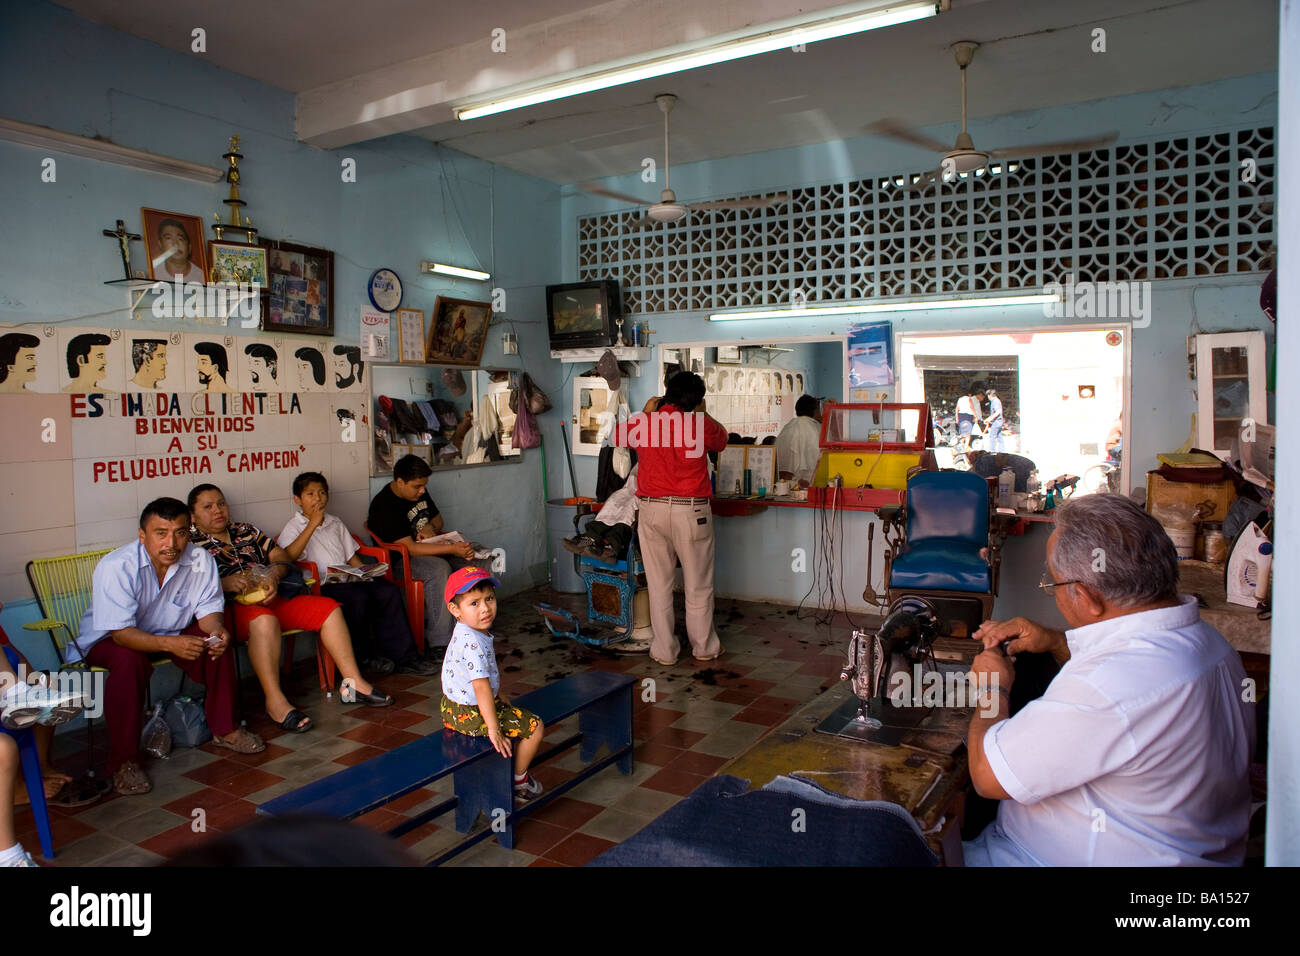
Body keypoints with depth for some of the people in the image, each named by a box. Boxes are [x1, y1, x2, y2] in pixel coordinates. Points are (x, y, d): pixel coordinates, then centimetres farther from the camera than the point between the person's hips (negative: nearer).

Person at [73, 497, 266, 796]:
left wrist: (217, 630, -32)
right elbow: (121, 633, -32)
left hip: (173, 631, 4)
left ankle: (224, 730, -1)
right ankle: (124, 762, -22)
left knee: (217, 643, -20)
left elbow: (208, 608, -7)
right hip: (109, 640, -4)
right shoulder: (115, 567, -29)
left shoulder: (201, 561, -18)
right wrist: (170, 643, -49)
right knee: (129, 660, -35)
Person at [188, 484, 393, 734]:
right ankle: (275, 702, -36)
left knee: (328, 608, -9)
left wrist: (274, 576, -4)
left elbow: (282, 557, 19)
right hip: (231, 607, -6)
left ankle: (353, 683, -9)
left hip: (270, 599, 7)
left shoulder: (246, 531, 24)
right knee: (265, 620, -40)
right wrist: (223, 583, -23)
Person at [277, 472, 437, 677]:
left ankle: (404, 657, -19)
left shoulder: (335, 524, 24)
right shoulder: (294, 527, 5)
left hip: (348, 579, 6)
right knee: (358, 597, -34)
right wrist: (312, 524, -16)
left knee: (389, 591, -20)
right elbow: (287, 557, -17)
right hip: (322, 585, -6)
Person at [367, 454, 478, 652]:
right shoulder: (384, 505, -20)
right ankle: (438, 640, -31)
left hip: (427, 548, 8)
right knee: (440, 569, -35)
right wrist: (452, 549, -34)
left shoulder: (419, 492, 6)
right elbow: (410, 548, -28)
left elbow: (437, 518, 22)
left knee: (466, 560, -16)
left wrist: (430, 527, -4)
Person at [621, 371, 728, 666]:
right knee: (698, 584, 11)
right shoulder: (701, 425, -7)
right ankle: (704, 647, 23)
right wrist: (702, 412, 26)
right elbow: (721, 440, 15)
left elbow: (624, 438, 22)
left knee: (659, 584, 9)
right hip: (691, 510, -2)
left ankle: (664, 650, 16)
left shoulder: (642, 424, -1)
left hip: (651, 509, 2)